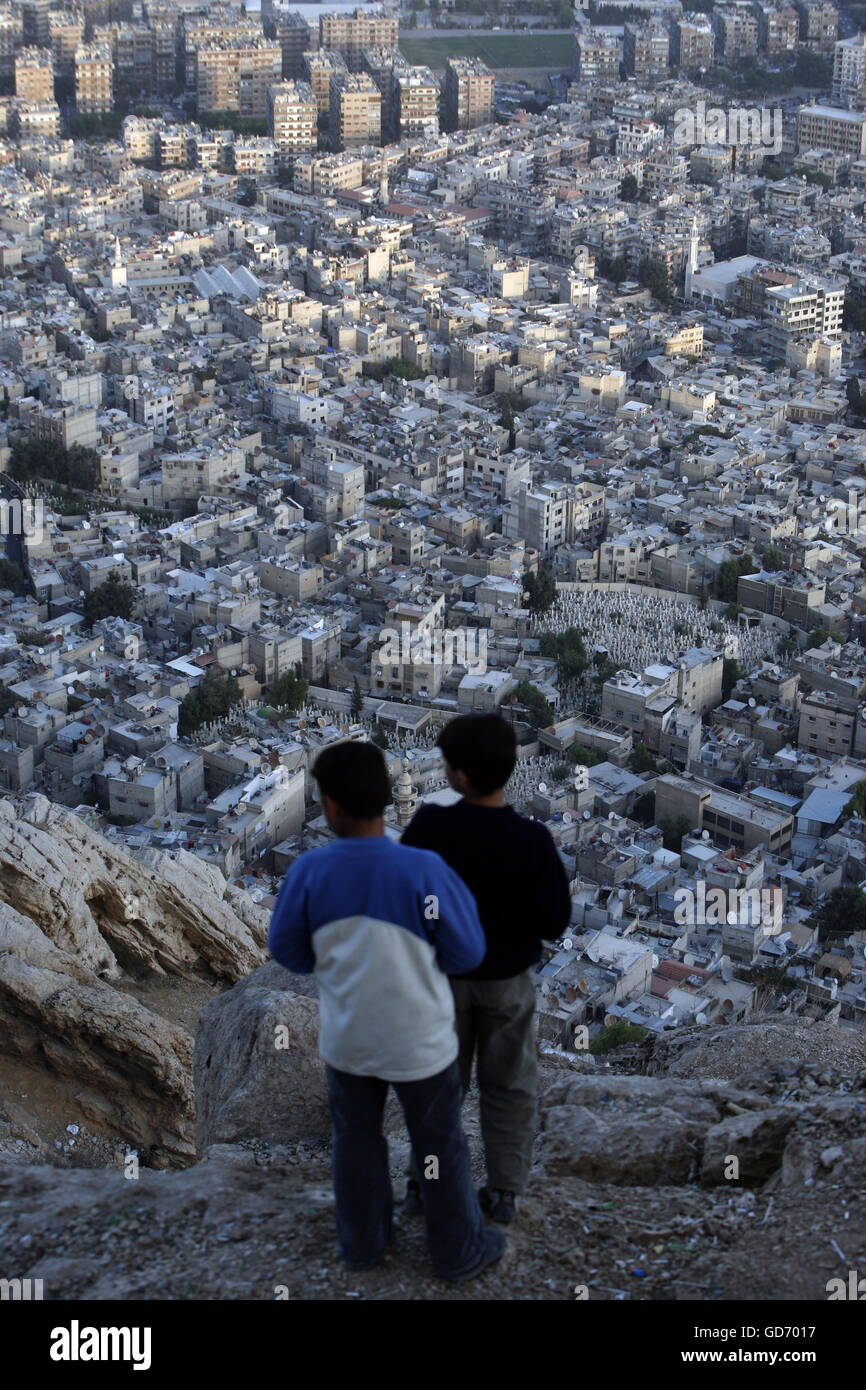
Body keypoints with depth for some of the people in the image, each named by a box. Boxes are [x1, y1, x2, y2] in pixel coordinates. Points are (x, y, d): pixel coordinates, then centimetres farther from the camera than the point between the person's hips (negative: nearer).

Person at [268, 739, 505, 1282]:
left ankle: (363, 1243, 41)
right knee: (441, 1146, 18)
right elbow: (468, 955, -14)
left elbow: (287, 951, -4)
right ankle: (460, 1252, 34)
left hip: (346, 1039, 2)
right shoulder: (424, 870, -25)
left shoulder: (309, 870, -19)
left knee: (356, 1140, 24)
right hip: (420, 1042, -2)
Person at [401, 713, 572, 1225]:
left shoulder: (429, 826, -22)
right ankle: (504, 1192, 24)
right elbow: (554, 924, -15)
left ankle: (424, 1183, 28)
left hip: (444, 975, 1)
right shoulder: (533, 840, -22)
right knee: (509, 1086, 17)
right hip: (508, 980, 0)